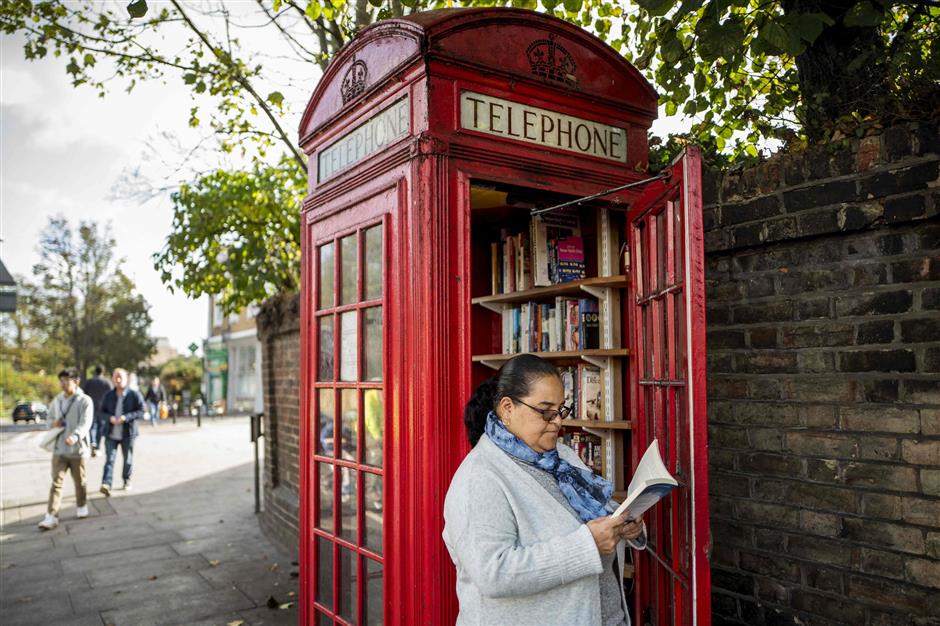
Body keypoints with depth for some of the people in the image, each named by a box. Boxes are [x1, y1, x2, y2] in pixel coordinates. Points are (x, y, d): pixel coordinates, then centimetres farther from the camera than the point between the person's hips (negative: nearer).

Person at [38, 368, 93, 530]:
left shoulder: (85, 401, -11)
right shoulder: (57, 400, 7)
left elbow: (85, 424, -22)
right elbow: (49, 417, 22)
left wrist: (75, 436, -41)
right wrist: (53, 423, -3)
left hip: (77, 449, -4)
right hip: (59, 448, 4)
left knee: (79, 481, 11)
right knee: (56, 482, -1)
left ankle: (82, 506, 32)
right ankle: (51, 517, -3)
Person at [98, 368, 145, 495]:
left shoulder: (134, 394, -4)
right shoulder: (108, 395, 6)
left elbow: (141, 411, -8)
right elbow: (101, 412, 9)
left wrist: (125, 417, -21)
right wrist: (110, 418, -13)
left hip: (128, 433, -1)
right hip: (111, 433, 1)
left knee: (128, 459, 11)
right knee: (110, 459, -9)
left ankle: (126, 480, 31)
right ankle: (106, 484, -16)